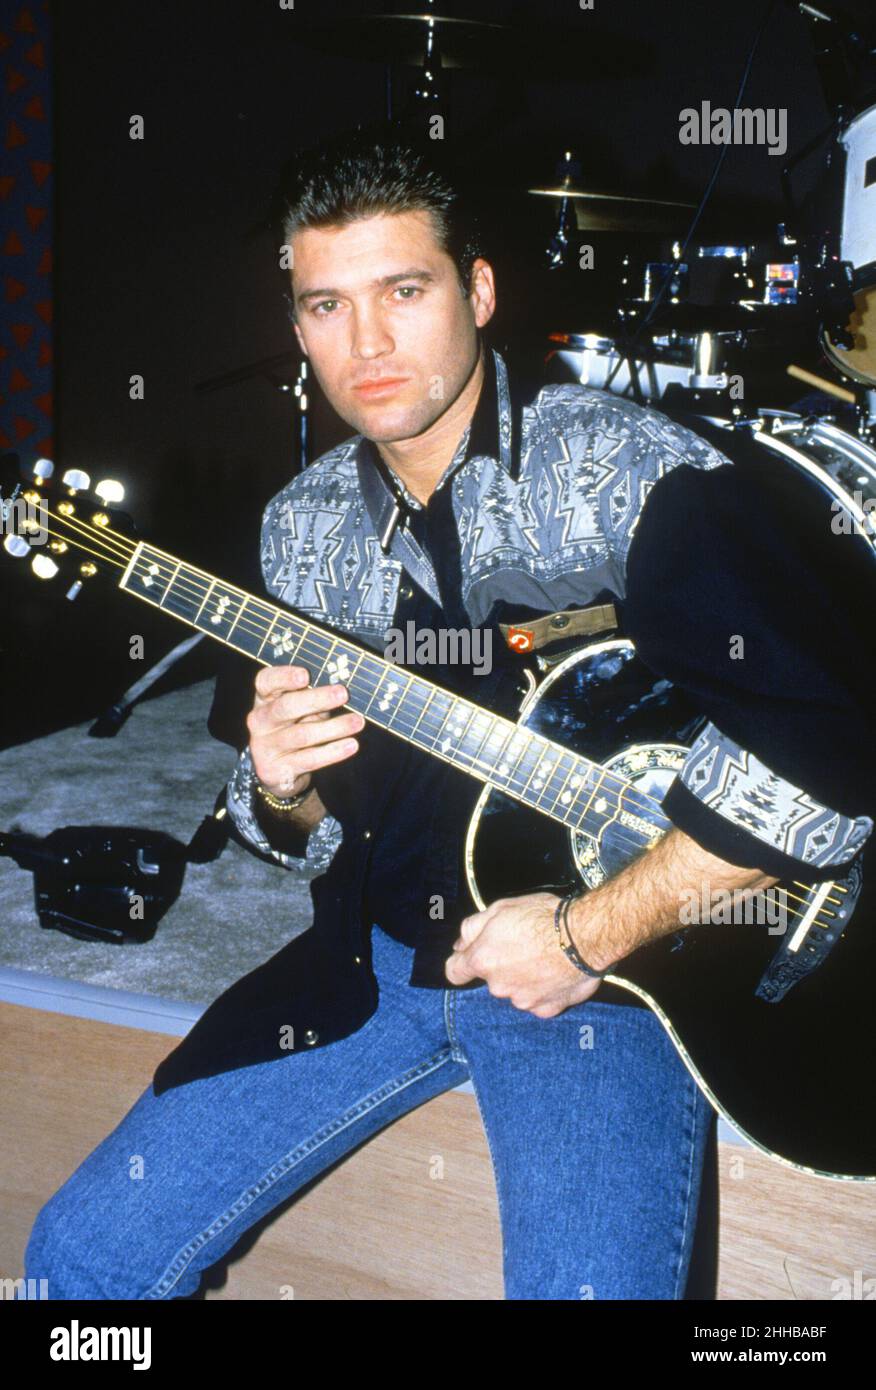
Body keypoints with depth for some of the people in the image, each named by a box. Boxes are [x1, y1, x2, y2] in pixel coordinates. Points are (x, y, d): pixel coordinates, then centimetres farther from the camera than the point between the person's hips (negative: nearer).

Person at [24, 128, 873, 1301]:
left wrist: (590, 934, -21)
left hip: (614, 961, -4)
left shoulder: (630, 472, -12)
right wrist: (284, 793, -12)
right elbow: (312, 827, 13)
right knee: (86, 1252, 3)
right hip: (381, 953, 5)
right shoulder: (304, 526, 6)